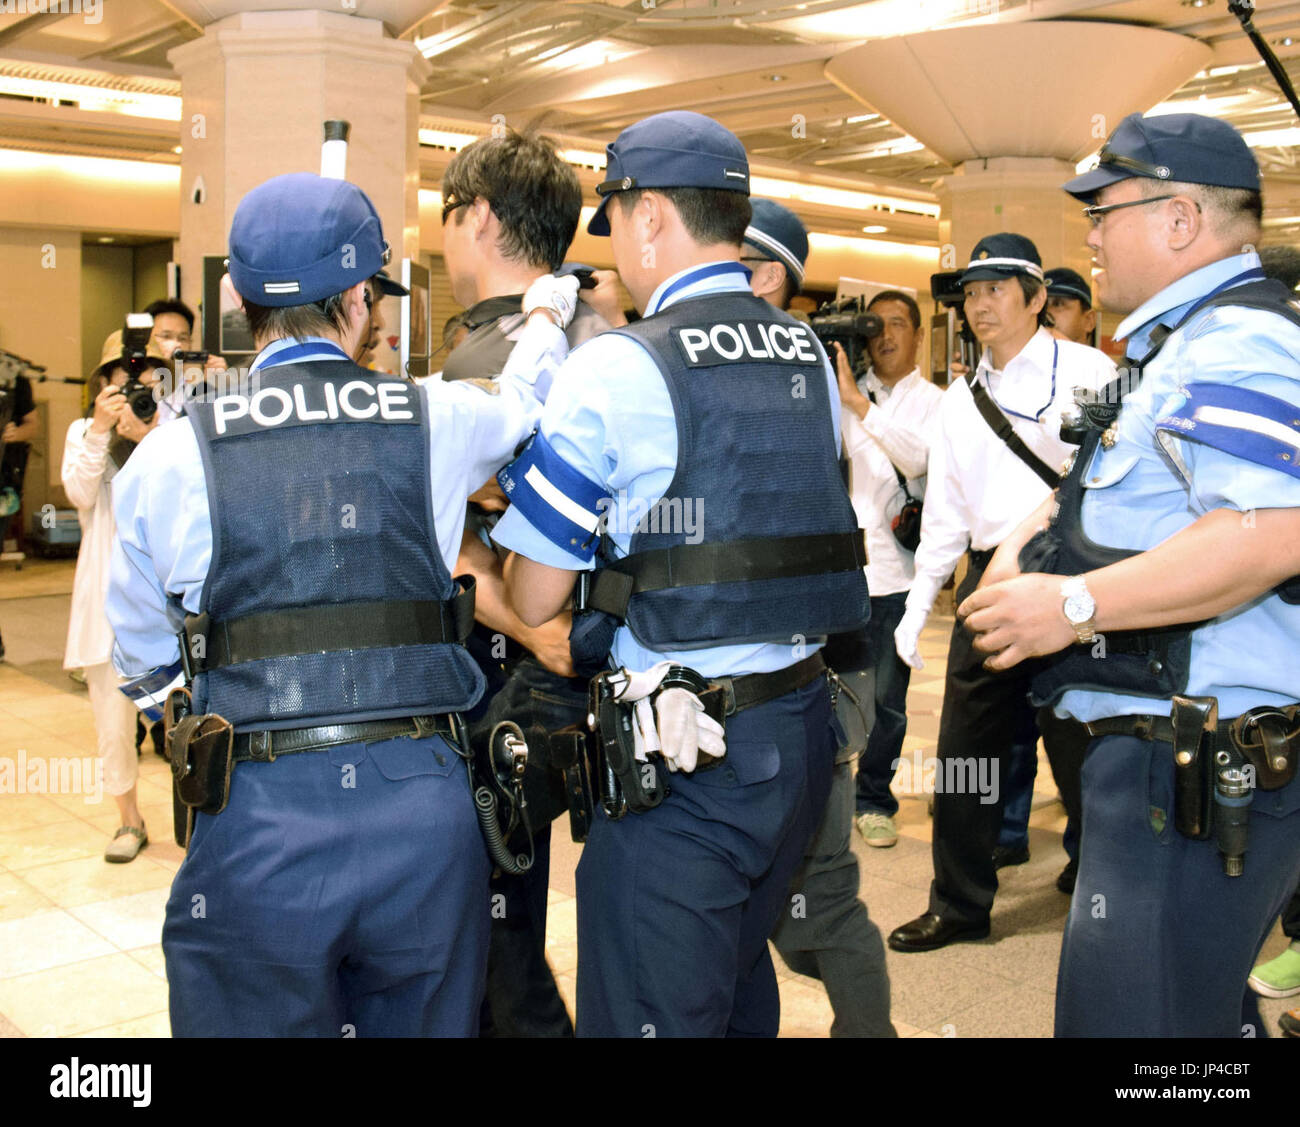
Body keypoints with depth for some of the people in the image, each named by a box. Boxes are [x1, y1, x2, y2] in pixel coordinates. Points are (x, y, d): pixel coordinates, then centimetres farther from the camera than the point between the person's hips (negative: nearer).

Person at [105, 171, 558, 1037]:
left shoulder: (173, 455, -2)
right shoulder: (441, 422, -1)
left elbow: (143, 664, 10)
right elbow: (524, 403, 25)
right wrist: (547, 314, 44)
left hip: (256, 814, -1)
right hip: (423, 809, 1)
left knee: (257, 1022, 17)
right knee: (422, 1025, 19)